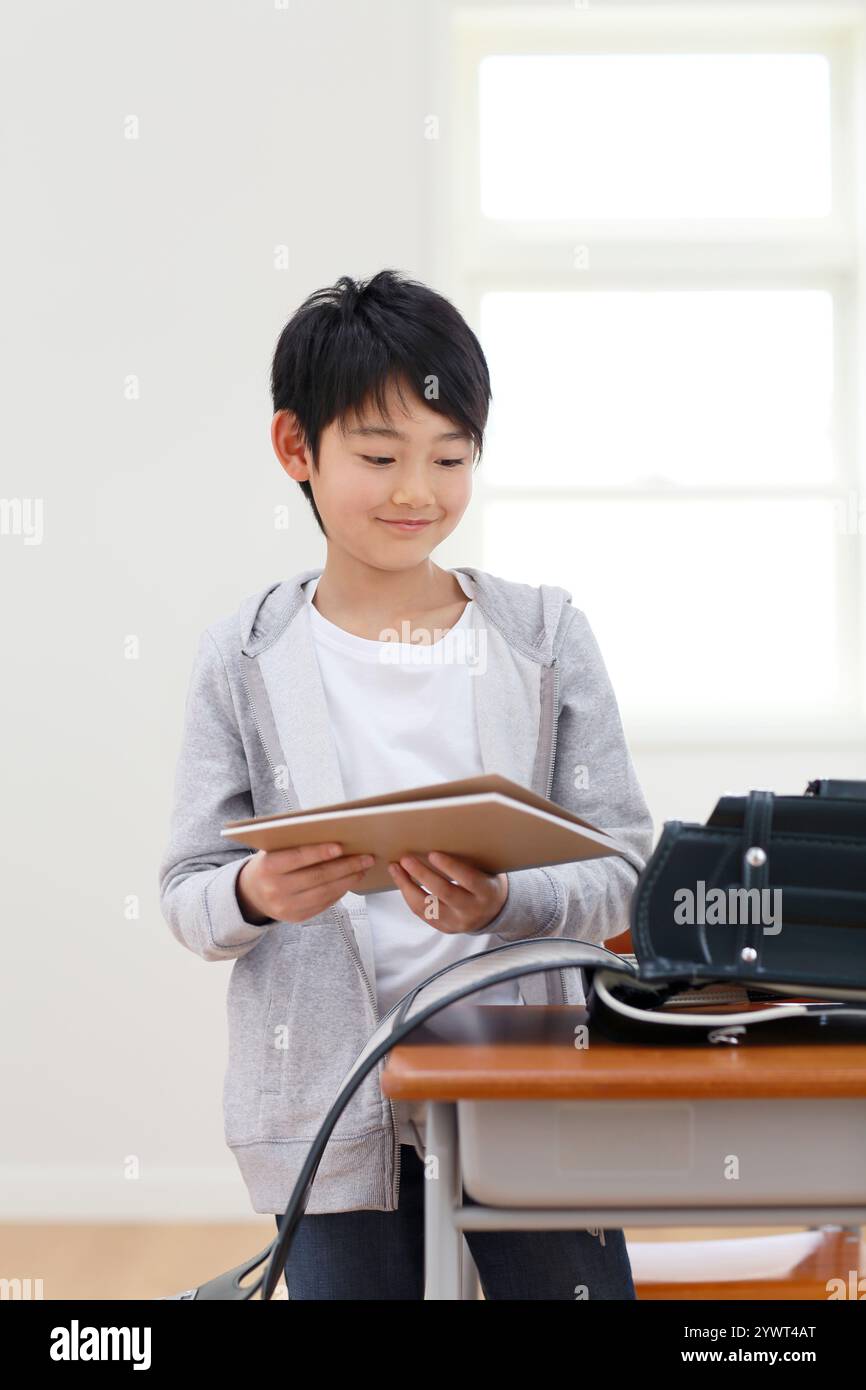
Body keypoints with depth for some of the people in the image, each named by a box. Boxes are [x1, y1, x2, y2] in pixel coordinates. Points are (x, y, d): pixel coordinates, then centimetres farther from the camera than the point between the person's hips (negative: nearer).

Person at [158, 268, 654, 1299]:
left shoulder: (547, 635, 2)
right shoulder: (245, 660, 1)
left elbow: (623, 866, -2)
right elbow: (187, 893, 1)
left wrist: (504, 905, -22)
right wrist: (254, 895, -22)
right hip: (331, 1101, 0)